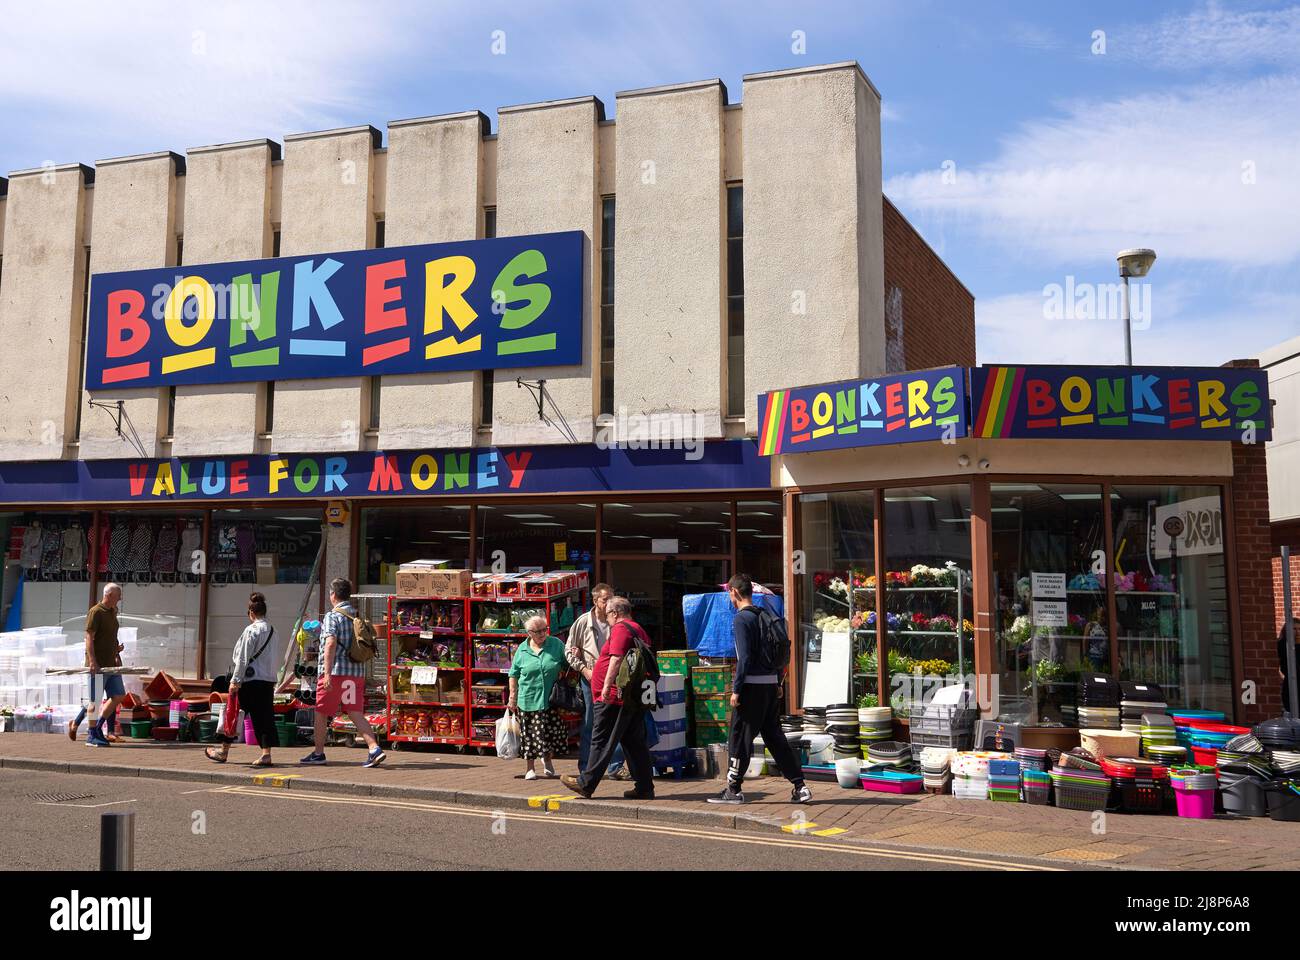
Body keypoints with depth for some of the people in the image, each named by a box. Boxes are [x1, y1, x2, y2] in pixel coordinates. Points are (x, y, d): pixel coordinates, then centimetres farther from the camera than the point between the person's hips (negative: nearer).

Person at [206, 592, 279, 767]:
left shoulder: (251, 630, -11)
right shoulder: (271, 630, 9)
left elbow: (243, 659, -12)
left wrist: (235, 681, -9)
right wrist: (271, 678, 18)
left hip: (250, 680, -6)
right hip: (268, 680, 6)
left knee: (233, 712, 9)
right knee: (265, 715, 4)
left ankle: (224, 751, 20)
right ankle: (266, 754, -2)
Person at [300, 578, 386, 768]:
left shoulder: (332, 616, -8)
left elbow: (330, 644, -19)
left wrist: (327, 673, -24)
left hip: (335, 672, -6)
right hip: (357, 672, 6)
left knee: (321, 713, 11)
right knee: (356, 713, 3)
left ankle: (318, 753, 22)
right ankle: (374, 749, -13)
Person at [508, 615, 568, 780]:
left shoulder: (556, 644, 2)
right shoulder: (522, 650, 3)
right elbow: (514, 675, 8)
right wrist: (513, 697, 5)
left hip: (552, 699, 0)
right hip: (528, 699, 0)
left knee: (554, 732, 3)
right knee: (530, 735, 4)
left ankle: (548, 759, 30)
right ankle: (529, 768, 18)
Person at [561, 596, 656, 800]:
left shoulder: (620, 629, -11)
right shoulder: (639, 630, 19)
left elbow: (616, 659, -22)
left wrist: (607, 686, -23)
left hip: (614, 697, -9)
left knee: (601, 741, -2)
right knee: (635, 743, 10)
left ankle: (586, 783, 5)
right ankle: (645, 788, 10)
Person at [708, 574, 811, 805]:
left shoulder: (741, 618, -11)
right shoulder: (765, 616, 13)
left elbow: (744, 657, -17)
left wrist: (736, 689, -14)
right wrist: (779, 684, 20)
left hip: (752, 685, -8)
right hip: (771, 684, 8)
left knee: (740, 737, 1)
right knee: (774, 736, 12)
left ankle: (733, 790, 8)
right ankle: (799, 786, 10)